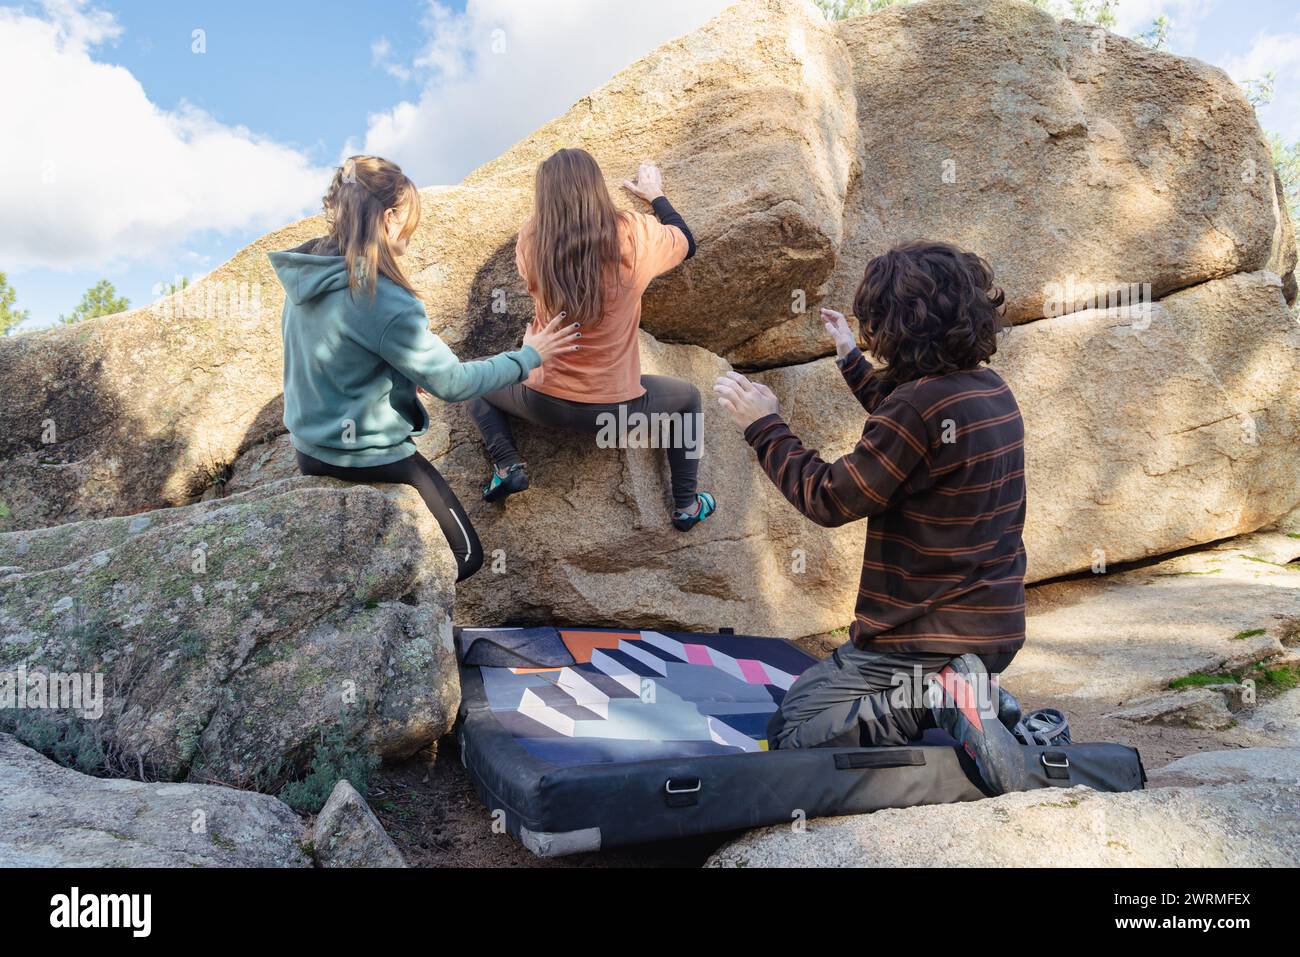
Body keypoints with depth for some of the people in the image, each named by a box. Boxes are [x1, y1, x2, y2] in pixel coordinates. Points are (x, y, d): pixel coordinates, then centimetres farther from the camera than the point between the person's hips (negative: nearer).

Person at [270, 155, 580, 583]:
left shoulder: (307, 276, -3)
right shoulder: (384, 301, -27)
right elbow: (453, 383, -19)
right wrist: (529, 356, -8)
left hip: (308, 450, 8)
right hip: (368, 460, -8)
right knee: (464, 556, 8)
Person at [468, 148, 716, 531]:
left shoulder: (531, 240, -12)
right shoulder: (635, 236, -17)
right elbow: (686, 244, 5)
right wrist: (655, 195, 21)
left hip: (543, 402, 1)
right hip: (616, 408, -1)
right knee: (688, 398, 30)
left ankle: (507, 465, 7)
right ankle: (686, 506, 29)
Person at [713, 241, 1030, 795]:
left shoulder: (921, 402, -24)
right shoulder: (993, 392, 4)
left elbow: (829, 500, -17)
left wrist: (764, 427, -5)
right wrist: (850, 359, 33)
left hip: (925, 633, -9)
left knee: (793, 733, 2)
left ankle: (941, 700, -11)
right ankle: (977, 697, 7)